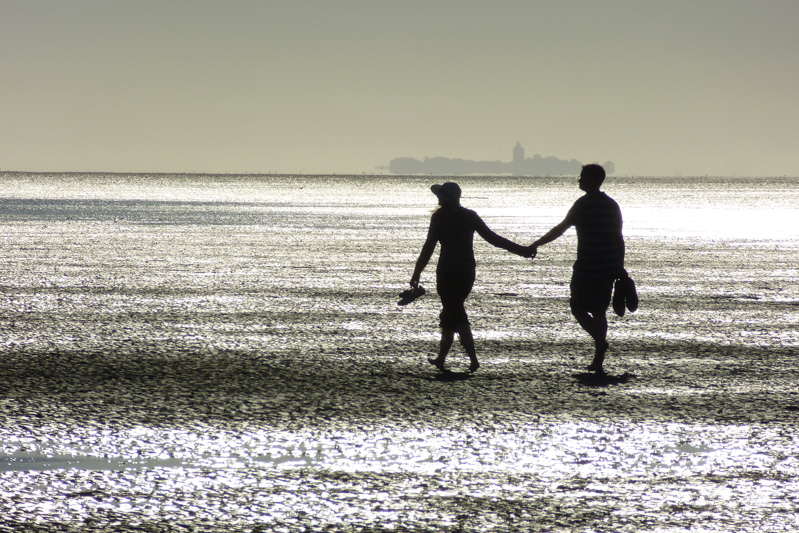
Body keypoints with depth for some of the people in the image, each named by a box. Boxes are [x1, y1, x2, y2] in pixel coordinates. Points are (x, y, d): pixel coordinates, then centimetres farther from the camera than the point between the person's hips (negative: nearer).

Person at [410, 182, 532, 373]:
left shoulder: (440, 216, -6)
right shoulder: (470, 216, 6)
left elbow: (429, 246, -10)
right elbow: (492, 237, 3)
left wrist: (417, 272, -5)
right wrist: (520, 250, 6)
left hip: (448, 272, -6)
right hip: (467, 271, 6)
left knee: (456, 317, -5)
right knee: (450, 314, 17)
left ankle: (473, 359, -20)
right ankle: (440, 359, 23)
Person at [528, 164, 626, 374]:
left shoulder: (584, 204, -10)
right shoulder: (612, 205, 10)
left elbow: (560, 229, -12)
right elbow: (619, 239, 11)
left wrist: (537, 244, -5)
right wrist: (620, 267, 16)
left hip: (587, 267, -6)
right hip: (609, 268, 6)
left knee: (578, 308, 5)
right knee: (599, 311, 12)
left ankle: (600, 340, -20)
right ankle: (598, 362, 9)